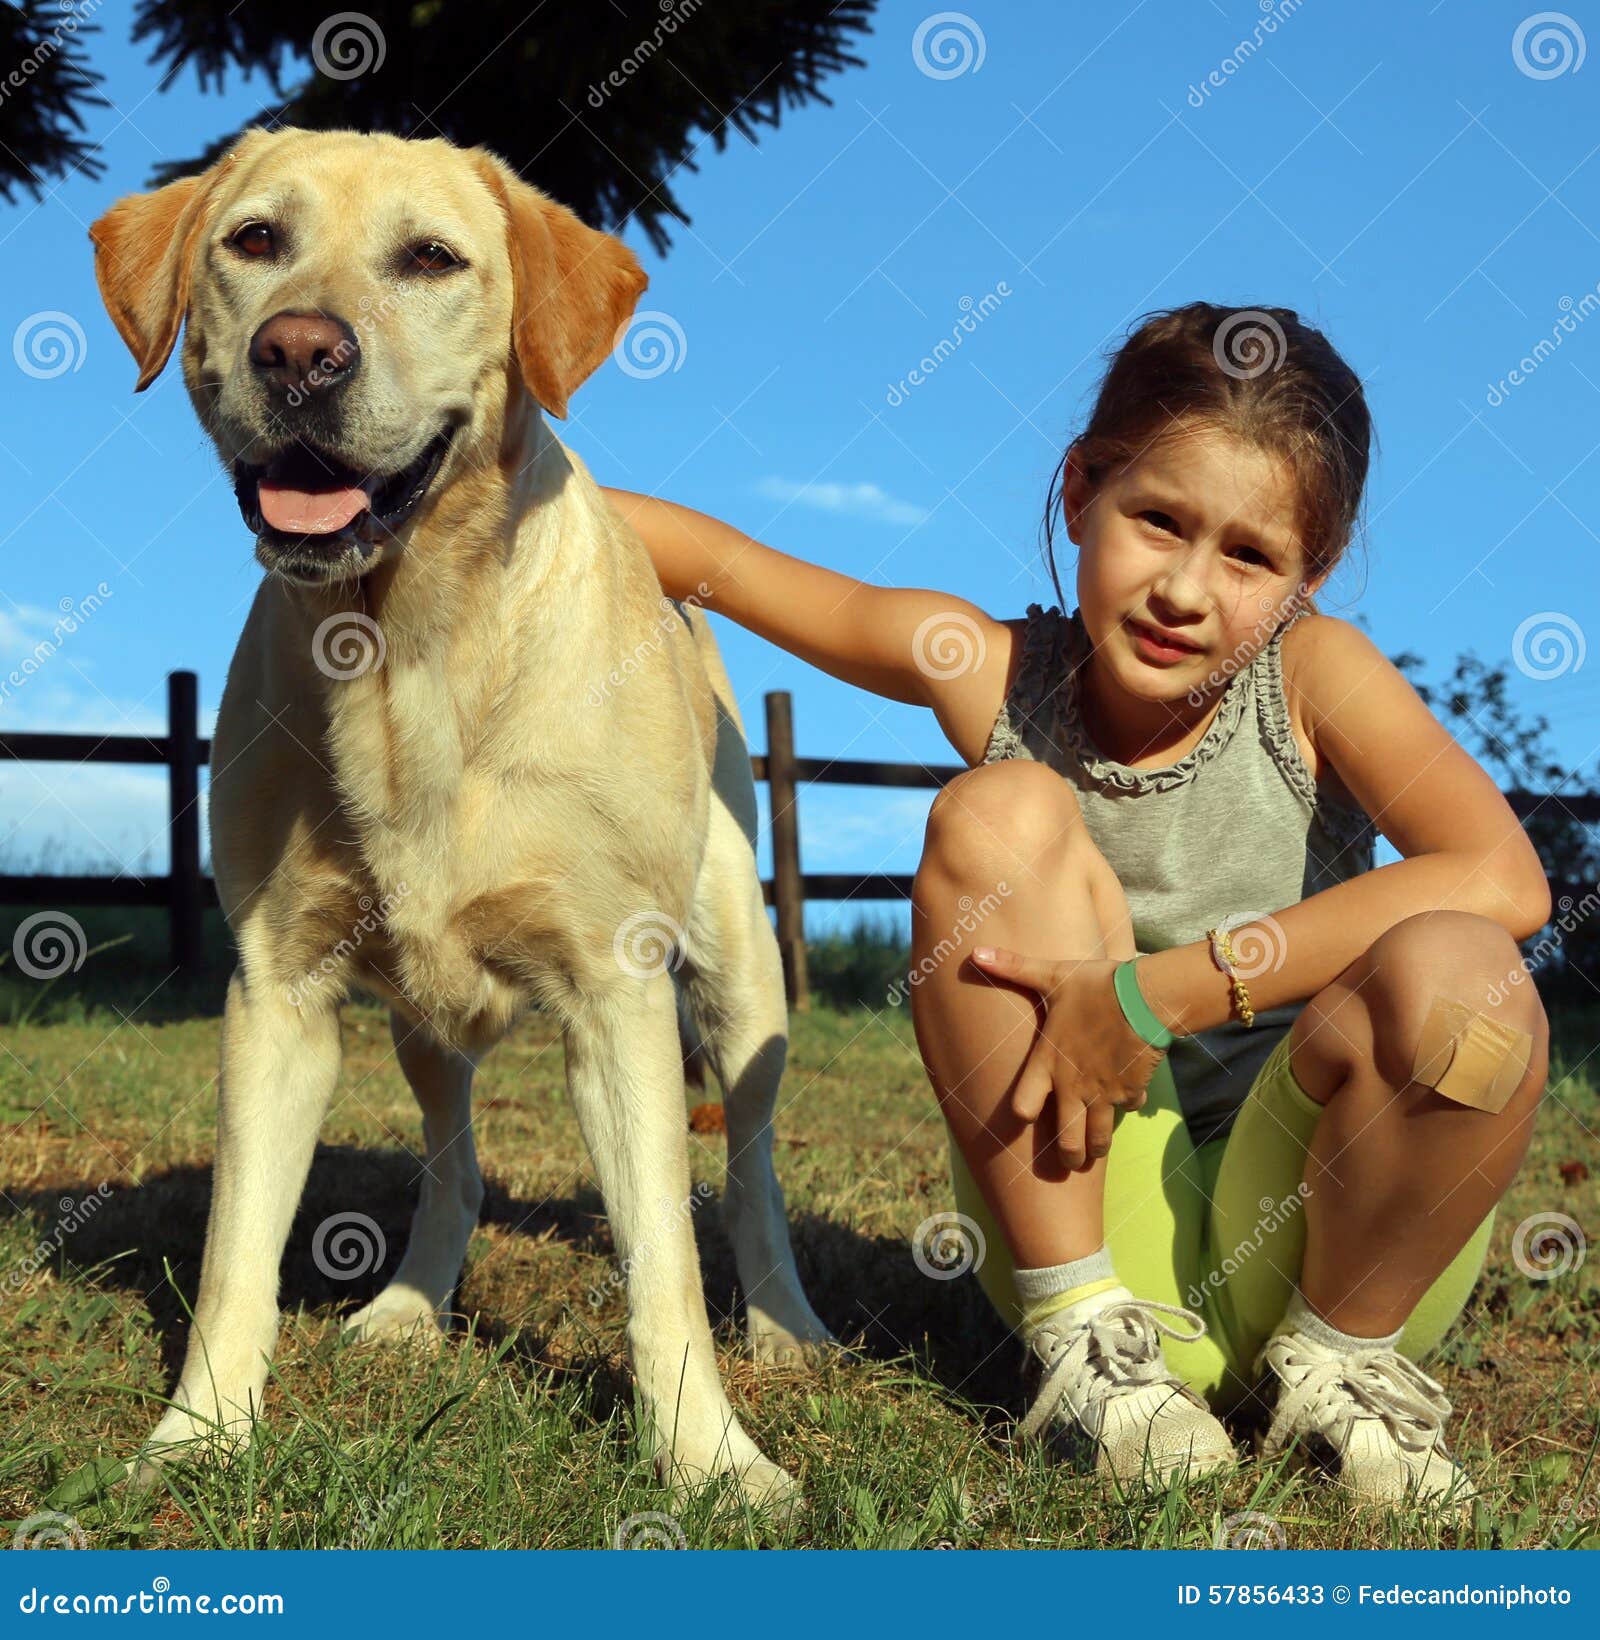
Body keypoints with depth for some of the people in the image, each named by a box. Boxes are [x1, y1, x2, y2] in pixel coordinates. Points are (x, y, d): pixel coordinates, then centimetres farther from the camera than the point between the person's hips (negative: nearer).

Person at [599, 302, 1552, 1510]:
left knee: (1457, 976, -32)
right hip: (1080, 1208, 1)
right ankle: (1083, 1336, -10)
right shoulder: (994, 675, -4)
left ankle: (1336, 1358, -2)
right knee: (1003, 813, -18)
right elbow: (716, 559, 4)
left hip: (1301, 1216, -1)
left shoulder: (1311, 672, -9)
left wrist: (1158, 992, -27)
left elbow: (1504, 881, -26)